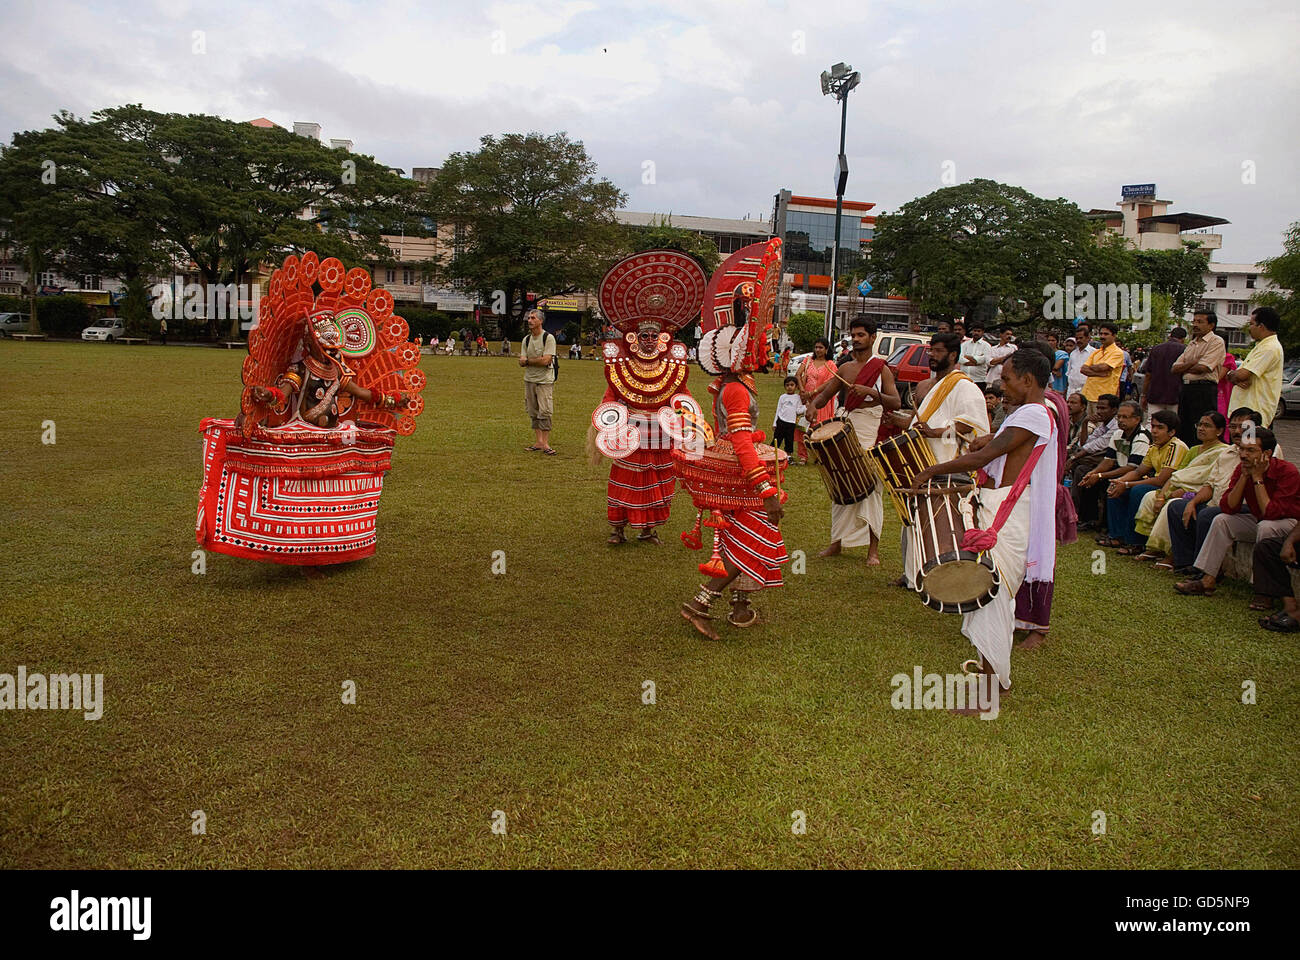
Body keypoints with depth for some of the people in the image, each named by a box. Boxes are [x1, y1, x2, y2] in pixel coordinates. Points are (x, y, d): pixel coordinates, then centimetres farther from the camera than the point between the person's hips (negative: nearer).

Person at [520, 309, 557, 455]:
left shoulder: (548, 338, -9)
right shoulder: (526, 339, 10)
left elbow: (546, 360, -18)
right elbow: (521, 362, 4)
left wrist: (527, 360, -6)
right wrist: (537, 361, -17)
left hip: (545, 381, -6)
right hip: (529, 380, 6)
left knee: (544, 412, -8)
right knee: (533, 413, 8)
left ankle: (545, 443, -4)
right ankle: (538, 442, 13)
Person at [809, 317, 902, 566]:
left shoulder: (881, 368, -1)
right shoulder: (845, 369, 13)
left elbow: (896, 403, -10)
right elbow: (825, 395, 17)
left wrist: (871, 392, -25)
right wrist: (813, 405, -5)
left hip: (871, 434, -5)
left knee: (870, 487, -5)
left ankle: (874, 549, 0)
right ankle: (837, 541, 19)